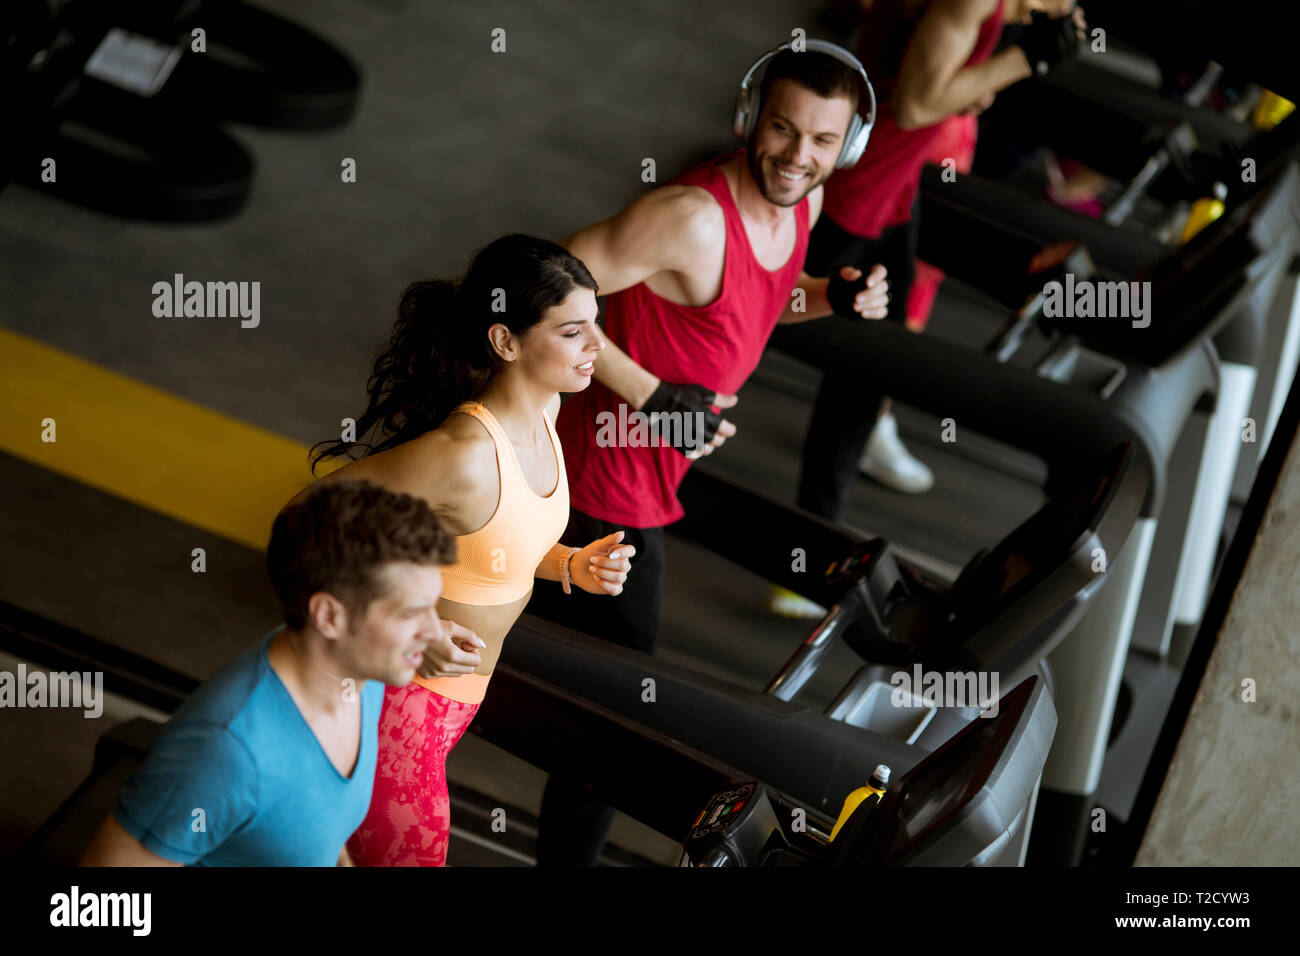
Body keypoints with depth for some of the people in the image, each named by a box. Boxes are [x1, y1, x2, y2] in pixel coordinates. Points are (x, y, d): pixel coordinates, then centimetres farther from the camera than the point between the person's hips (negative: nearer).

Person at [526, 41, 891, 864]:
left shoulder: (801, 204, -1)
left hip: (656, 471, 9)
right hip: (613, 486, -9)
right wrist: (648, 395, -29)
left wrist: (832, 297, -4)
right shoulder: (694, 218, -29)